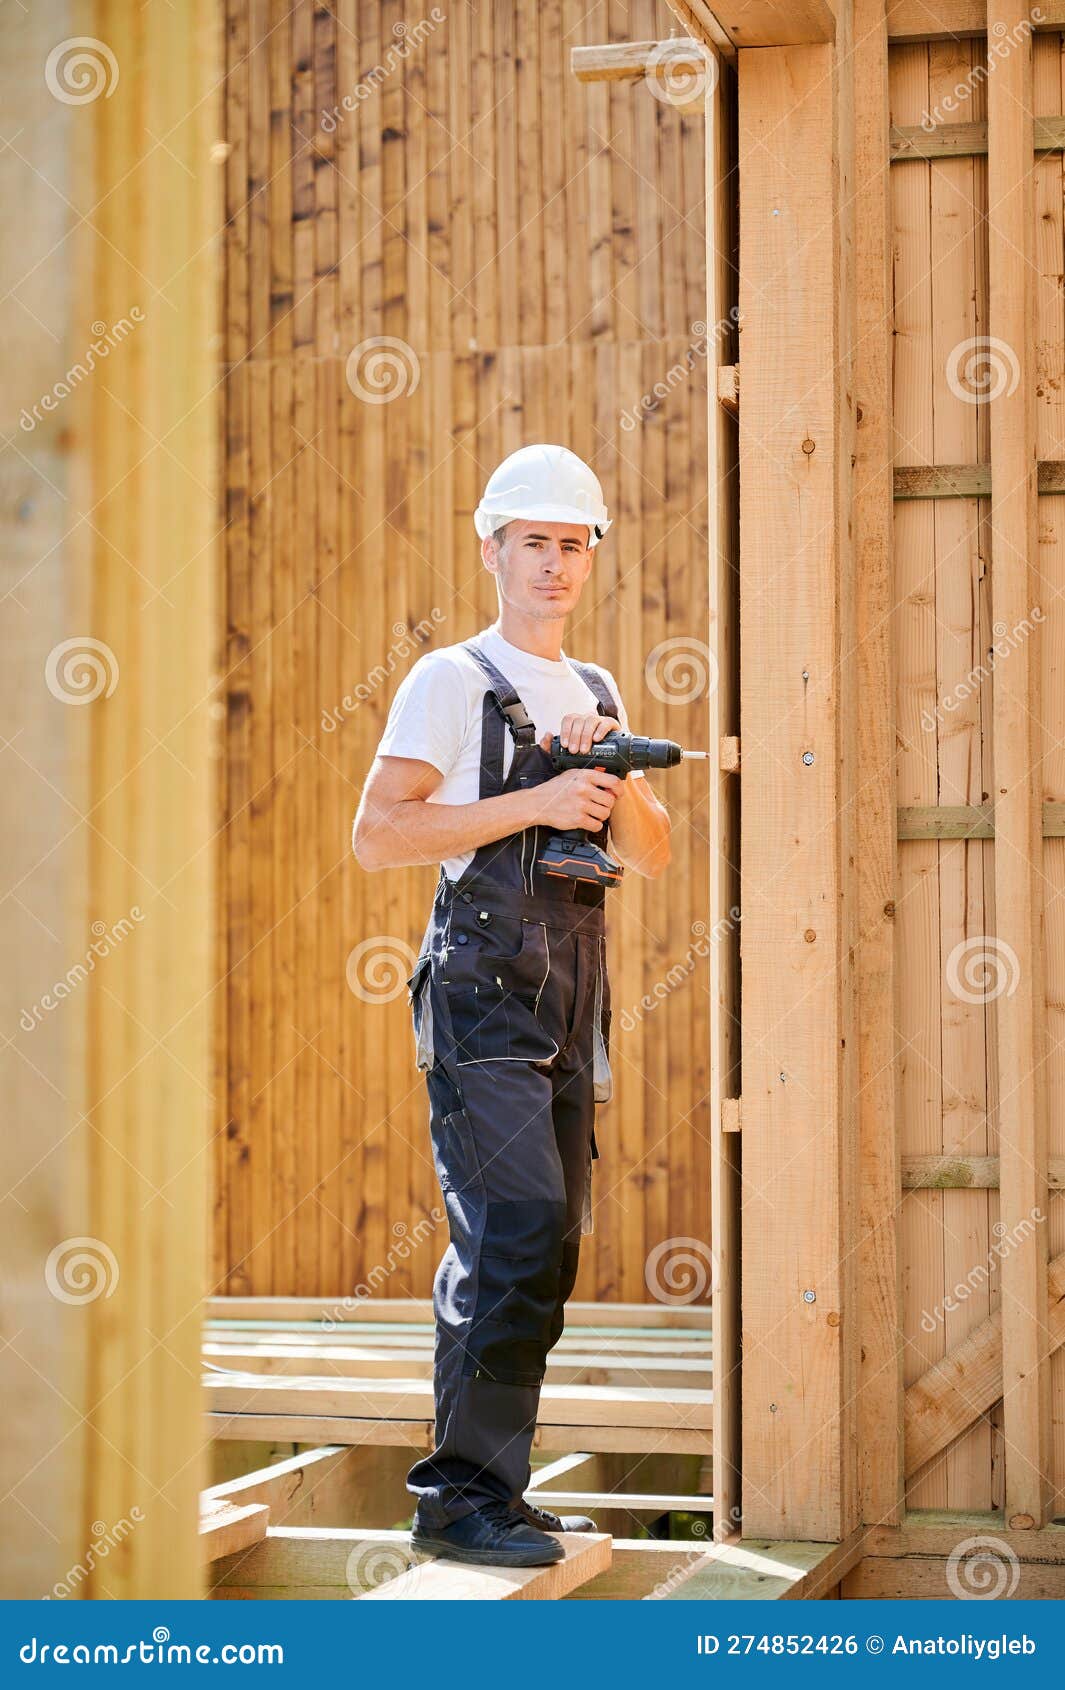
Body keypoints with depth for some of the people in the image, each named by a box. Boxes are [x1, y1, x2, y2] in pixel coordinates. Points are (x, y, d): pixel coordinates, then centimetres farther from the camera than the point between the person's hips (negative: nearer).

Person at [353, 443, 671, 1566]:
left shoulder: (596, 693, 18)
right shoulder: (453, 680, -2)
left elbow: (650, 855, 15)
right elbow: (378, 834, -12)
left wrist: (613, 781, -5)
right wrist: (534, 803, -17)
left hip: (571, 994, 7)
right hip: (483, 987, -7)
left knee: (545, 1240, 8)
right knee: (515, 1229, -16)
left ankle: (471, 1479, 17)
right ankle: (466, 1494, -11)